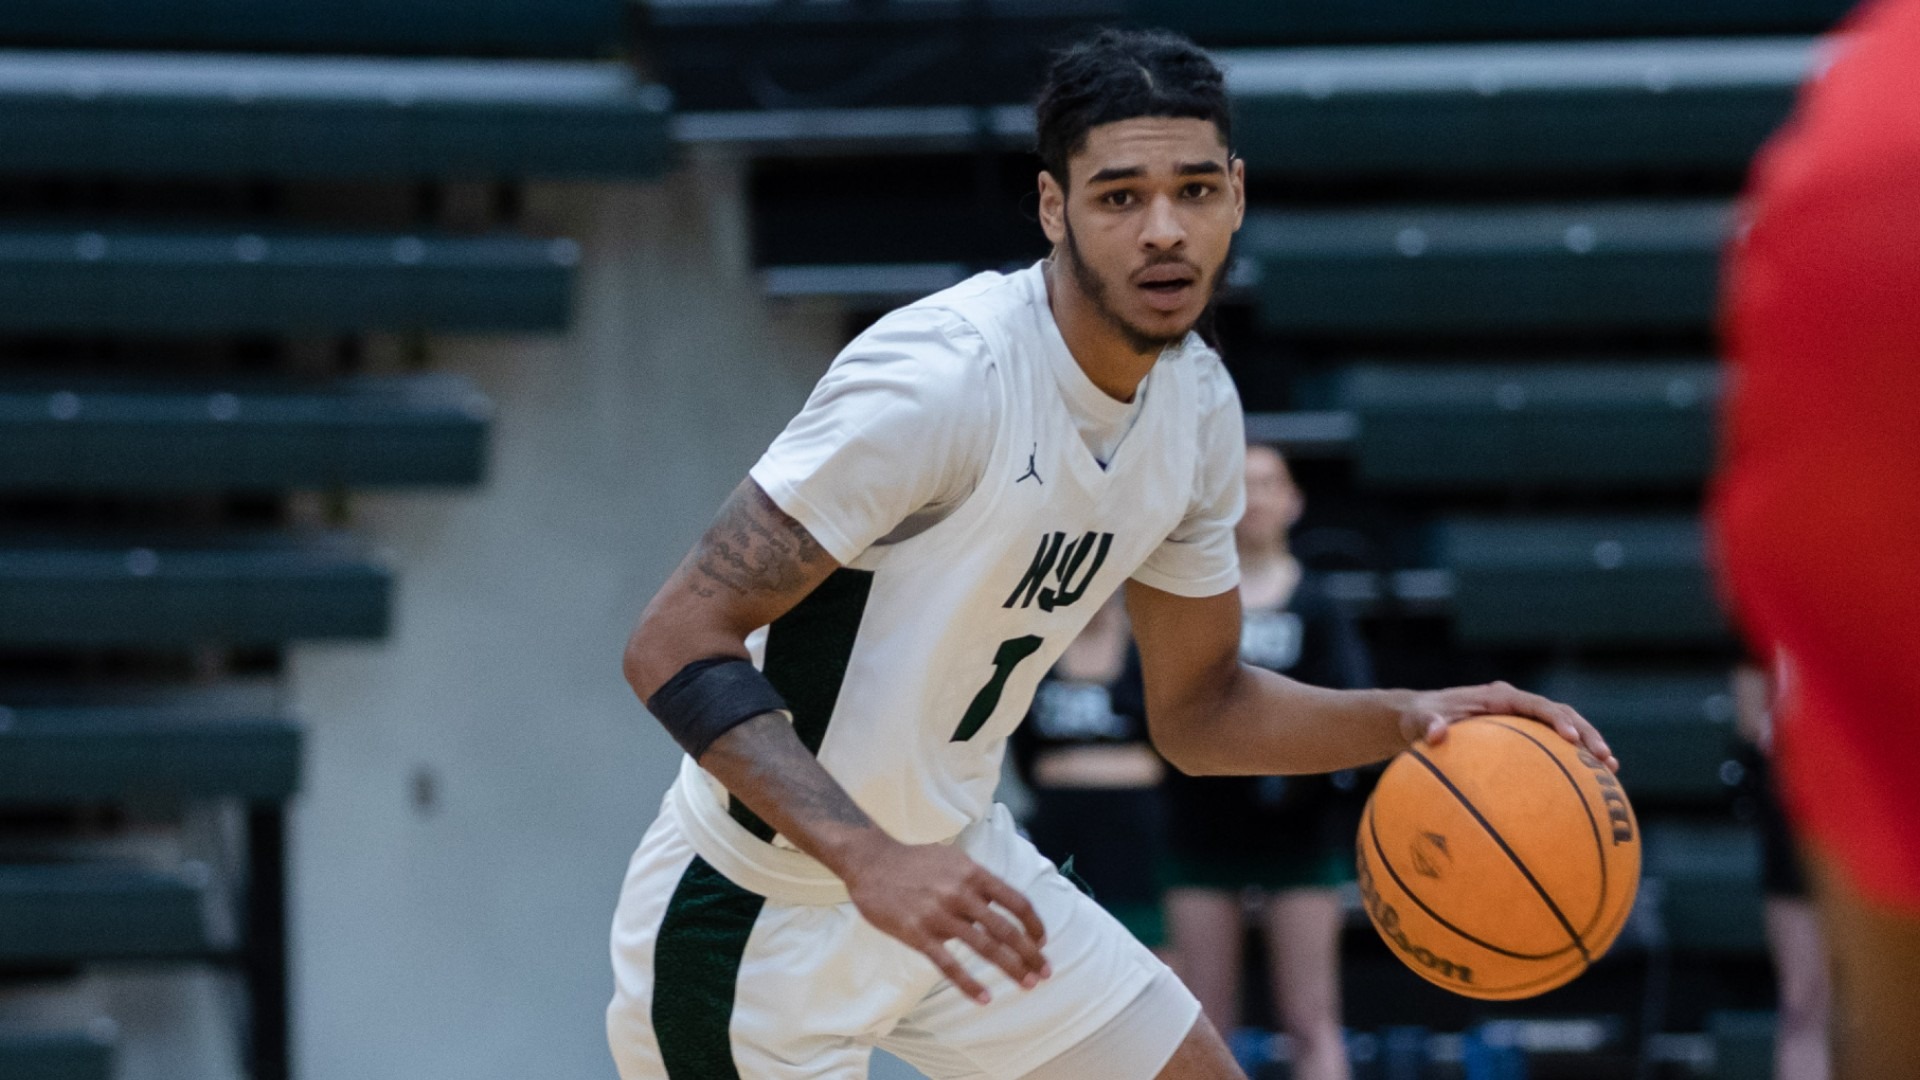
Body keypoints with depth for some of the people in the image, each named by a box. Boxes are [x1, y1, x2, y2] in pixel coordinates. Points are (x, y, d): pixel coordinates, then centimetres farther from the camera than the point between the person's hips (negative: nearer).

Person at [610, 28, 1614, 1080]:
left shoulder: (1196, 403, -1)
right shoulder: (943, 376, -28)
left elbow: (1196, 709, 13)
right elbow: (675, 643, -30)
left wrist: (1405, 719, -6)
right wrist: (872, 861, -41)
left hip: (958, 869, 8)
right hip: (758, 909, -8)